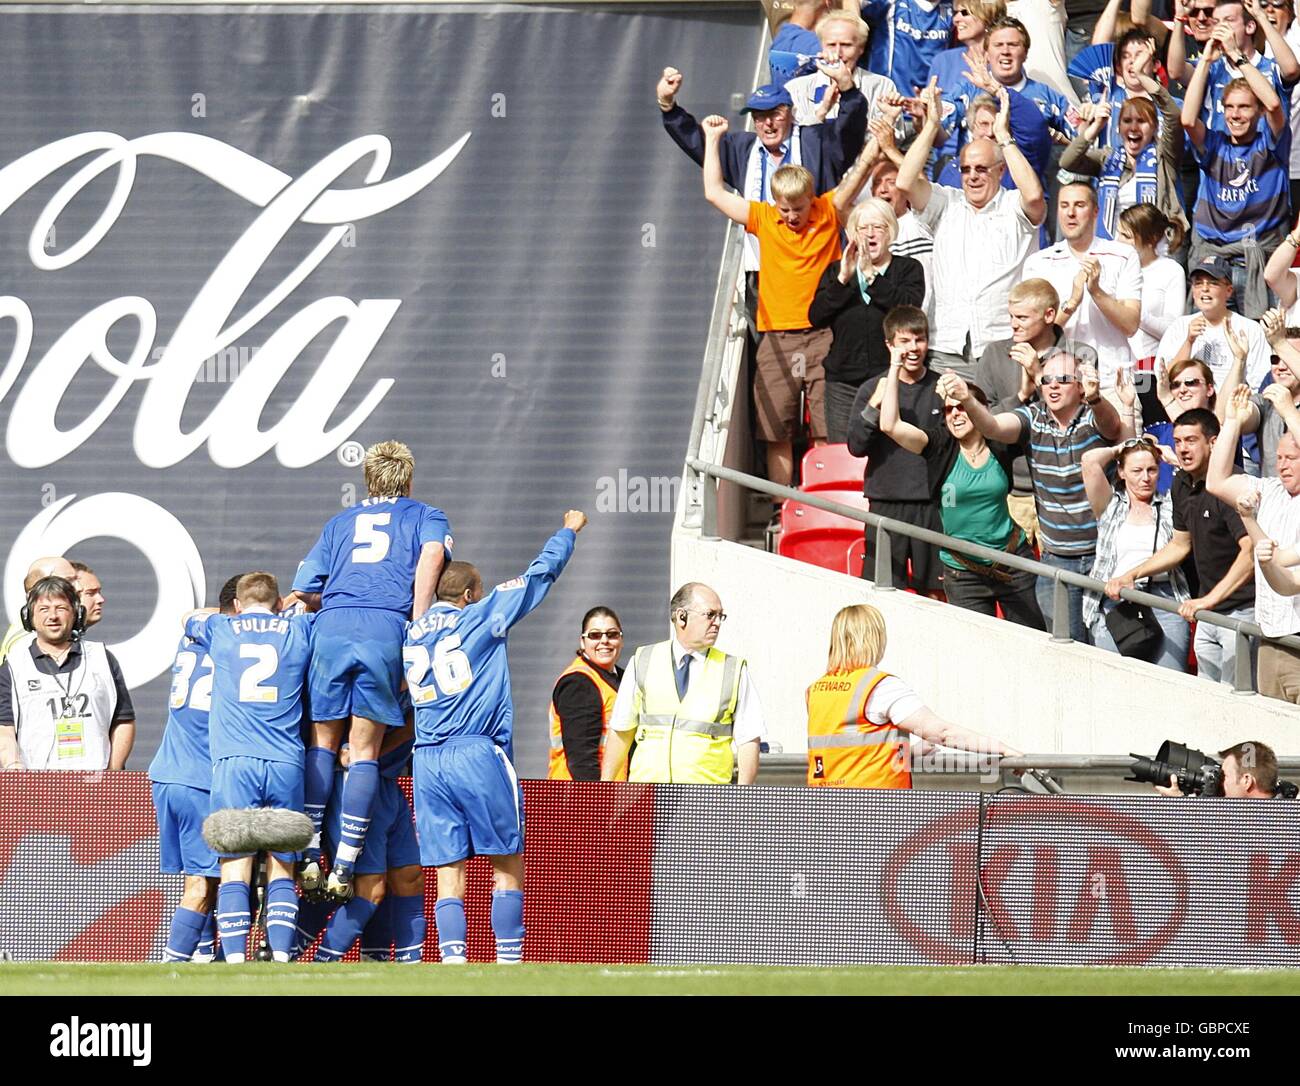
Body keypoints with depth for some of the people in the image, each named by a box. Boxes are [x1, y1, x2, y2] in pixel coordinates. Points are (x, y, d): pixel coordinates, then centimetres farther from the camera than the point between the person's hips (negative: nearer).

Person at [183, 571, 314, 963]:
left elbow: (189, 617, 37)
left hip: (234, 763, -1)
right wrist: (300, 605, 44)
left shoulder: (220, 629, 13)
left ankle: (235, 961, -15)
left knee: (234, 870, -4)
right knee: (281, 869, 6)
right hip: (286, 765, 1)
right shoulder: (299, 629, 12)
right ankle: (282, 958, -6)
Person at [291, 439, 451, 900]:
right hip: (386, 628, -2)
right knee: (365, 750, 1)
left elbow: (303, 591, 23)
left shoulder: (340, 523, 30)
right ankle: (344, 866, -4)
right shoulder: (426, 516, 22)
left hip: (332, 626, 2)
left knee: (322, 741, 11)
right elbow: (432, 554, -2)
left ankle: (309, 856, 1)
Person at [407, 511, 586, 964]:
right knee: (508, 866, 2)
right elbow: (539, 574, 12)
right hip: (478, 754, -5)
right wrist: (568, 531, 24)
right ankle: (509, 962, -4)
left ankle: (453, 963, -8)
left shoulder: (412, 634, 13)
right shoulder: (479, 618, 3)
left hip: (427, 762, 5)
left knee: (449, 874, 2)